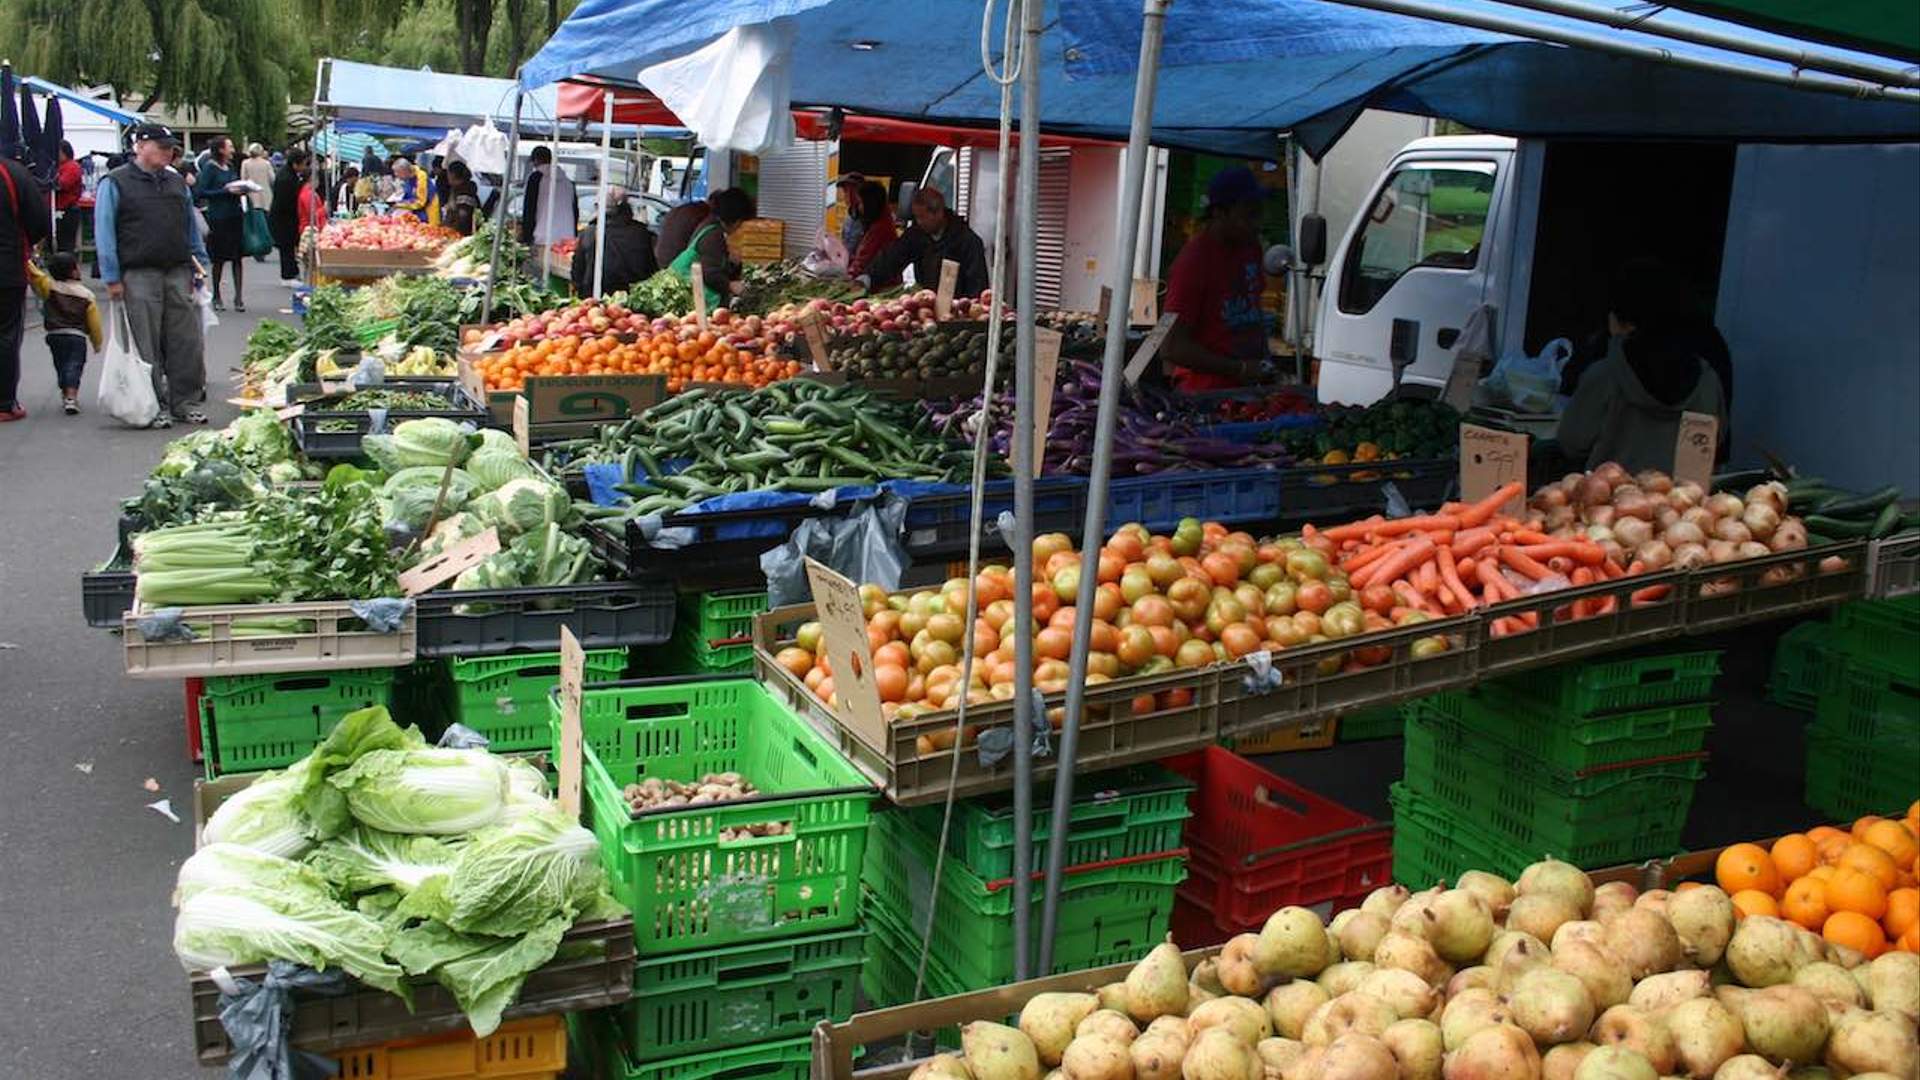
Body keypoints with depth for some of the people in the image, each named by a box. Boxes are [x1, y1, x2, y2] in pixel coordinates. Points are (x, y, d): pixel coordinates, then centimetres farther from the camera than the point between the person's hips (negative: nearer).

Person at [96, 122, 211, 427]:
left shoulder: (177, 183, 17)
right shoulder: (115, 183, 1)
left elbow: (192, 228, 23)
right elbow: (104, 232, -2)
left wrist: (200, 265, 16)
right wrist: (112, 277, -7)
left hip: (178, 273, 5)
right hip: (139, 277, -4)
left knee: (187, 342, 2)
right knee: (147, 345, -1)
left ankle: (186, 402, 12)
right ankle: (156, 406, 6)